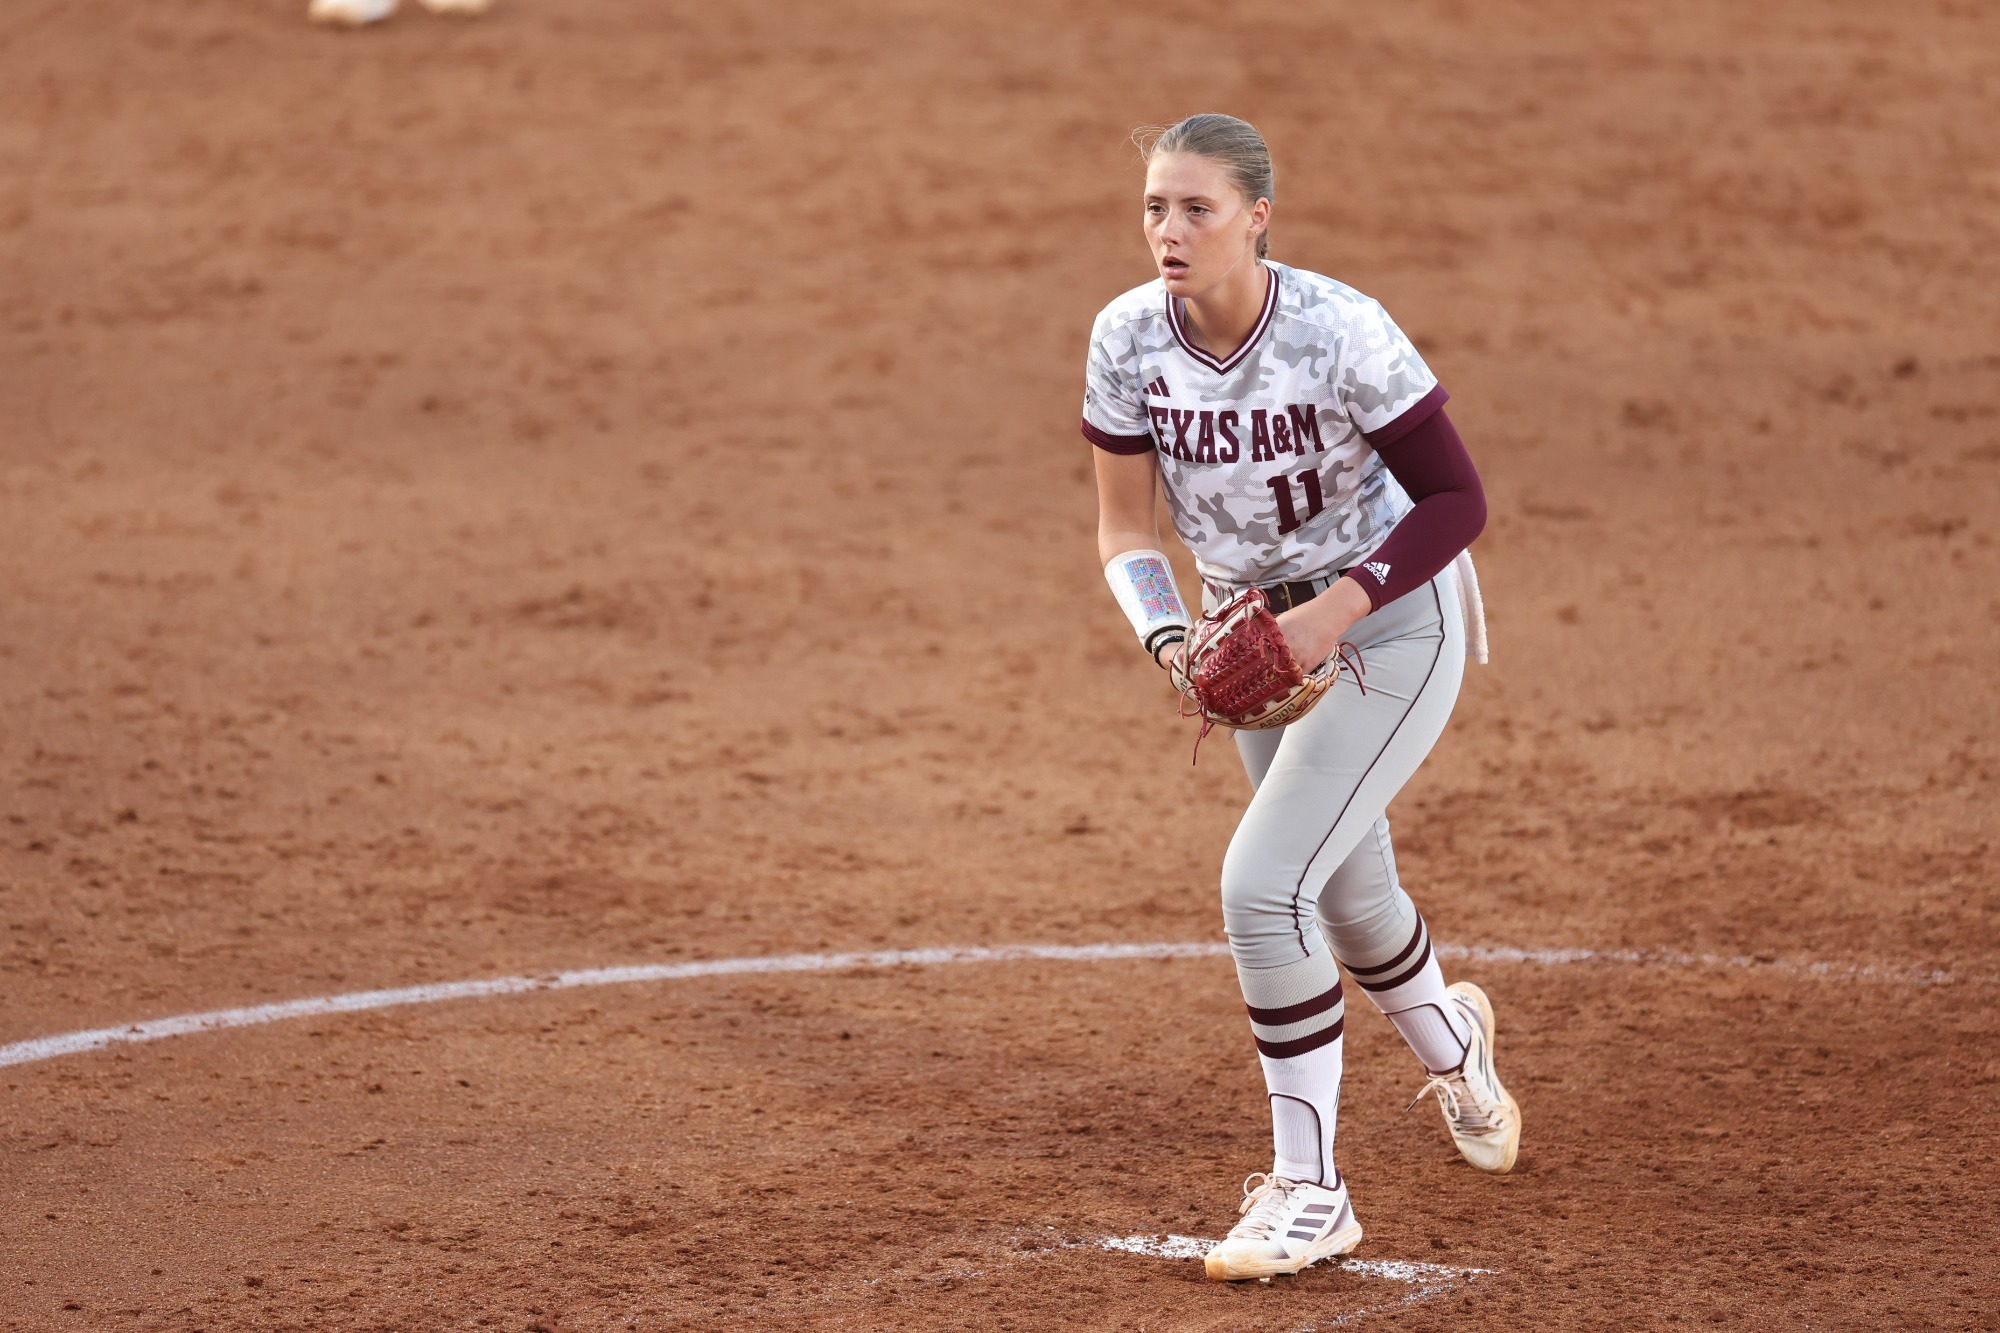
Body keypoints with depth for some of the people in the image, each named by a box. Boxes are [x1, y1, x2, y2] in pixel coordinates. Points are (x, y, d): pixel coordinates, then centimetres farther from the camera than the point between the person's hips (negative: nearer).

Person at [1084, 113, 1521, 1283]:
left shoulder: (1341, 332, -27)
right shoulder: (1129, 339, -13)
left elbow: (1457, 499, -20)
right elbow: (1126, 528, -4)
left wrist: (1342, 607, -30)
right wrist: (1168, 639, -22)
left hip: (1393, 620, -6)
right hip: (1260, 623, 6)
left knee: (1264, 882, -19)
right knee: (1344, 893, 22)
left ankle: (1310, 1192, -5)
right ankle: (1452, 1043, 57)